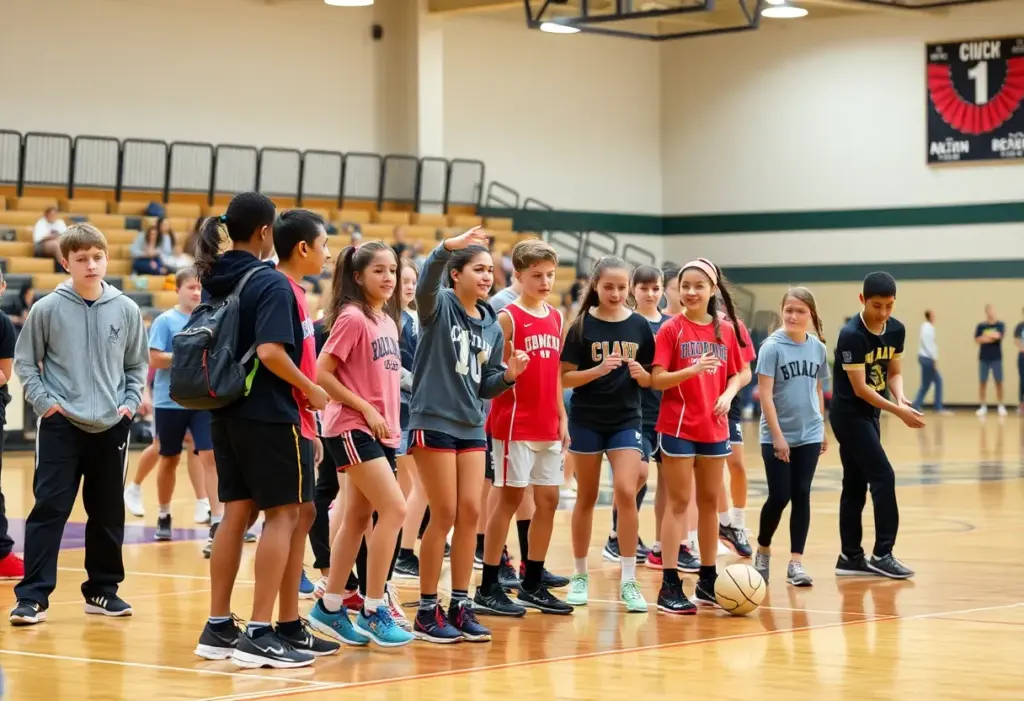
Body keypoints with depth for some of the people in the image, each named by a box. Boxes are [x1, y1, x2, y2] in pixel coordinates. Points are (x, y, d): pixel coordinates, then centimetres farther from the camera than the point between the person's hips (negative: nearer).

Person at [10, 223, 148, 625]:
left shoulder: (126, 310, 2)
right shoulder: (47, 309, -4)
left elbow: (137, 365, 13)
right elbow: (25, 361, 4)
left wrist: (131, 401, 0)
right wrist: (42, 399, -7)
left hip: (111, 426, 3)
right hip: (61, 425, -3)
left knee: (108, 513, 10)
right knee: (49, 509, -6)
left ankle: (102, 590, 22)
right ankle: (32, 595, -6)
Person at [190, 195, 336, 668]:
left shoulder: (216, 279, 9)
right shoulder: (271, 283, -15)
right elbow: (270, 351, -26)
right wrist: (310, 389, -13)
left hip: (226, 411, 8)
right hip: (269, 414, -8)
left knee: (237, 513, 12)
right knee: (283, 513, -1)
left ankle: (218, 628, 14)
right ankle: (259, 634, -4)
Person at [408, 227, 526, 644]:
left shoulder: (492, 324, 11)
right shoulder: (439, 307, -6)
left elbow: (486, 386, 14)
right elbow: (426, 281, -30)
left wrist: (508, 375, -7)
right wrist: (448, 246, -46)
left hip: (471, 426, 6)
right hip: (434, 421, -6)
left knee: (470, 512, 4)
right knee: (445, 514, -4)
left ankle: (461, 606, 13)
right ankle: (427, 612, 5)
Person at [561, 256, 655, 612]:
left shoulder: (639, 325, 1)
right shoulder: (582, 326, -5)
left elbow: (650, 379, 8)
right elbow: (566, 377, -6)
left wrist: (641, 374, -14)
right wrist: (598, 370, -21)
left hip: (626, 420, 1)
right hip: (586, 421, -1)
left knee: (626, 493, -13)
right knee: (587, 497, 9)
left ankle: (628, 581, -7)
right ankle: (580, 576, 22)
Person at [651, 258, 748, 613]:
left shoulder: (727, 330, 4)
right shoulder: (671, 329, -7)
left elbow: (742, 373, 11)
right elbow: (657, 380, -12)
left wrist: (728, 394, -8)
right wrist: (692, 370, -26)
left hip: (714, 427, 4)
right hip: (678, 427, -4)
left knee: (710, 501, 11)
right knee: (678, 502, -4)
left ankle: (708, 581, 20)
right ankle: (670, 586, -3)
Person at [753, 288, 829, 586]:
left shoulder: (818, 348, 4)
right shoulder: (772, 347, -10)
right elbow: (765, 393, -13)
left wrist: (823, 429, 15)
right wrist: (777, 435, -16)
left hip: (809, 435, 4)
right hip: (777, 436, -4)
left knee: (801, 495, 2)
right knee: (779, 496, -3)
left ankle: (796, 562, 6)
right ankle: (763, 550, 21)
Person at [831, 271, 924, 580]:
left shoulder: (896, 330, 0)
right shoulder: (851, 335, -22)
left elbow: (894, 372, 8)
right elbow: (860, 388, -23)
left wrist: (900, 397, -13)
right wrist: (898, 411, -26)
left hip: (870, 414, 7)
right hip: (849, 413, -7)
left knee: (856, 484, 10)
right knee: (883, 476, -12)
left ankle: (851, 557, 15)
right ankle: (882, 554, -8)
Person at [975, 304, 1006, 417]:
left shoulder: (1000, 325, 2)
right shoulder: (981, 326, 5)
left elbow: (998, 336, -15)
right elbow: (977, 340, -4)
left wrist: (985, 337, -7)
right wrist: (992, 337, -13)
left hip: (996, 358, -1)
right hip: (984, 358, 1)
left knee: (998, 382, 0)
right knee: (983, 382, 2)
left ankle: (1000, 406, 6)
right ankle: (983, 406, 7)